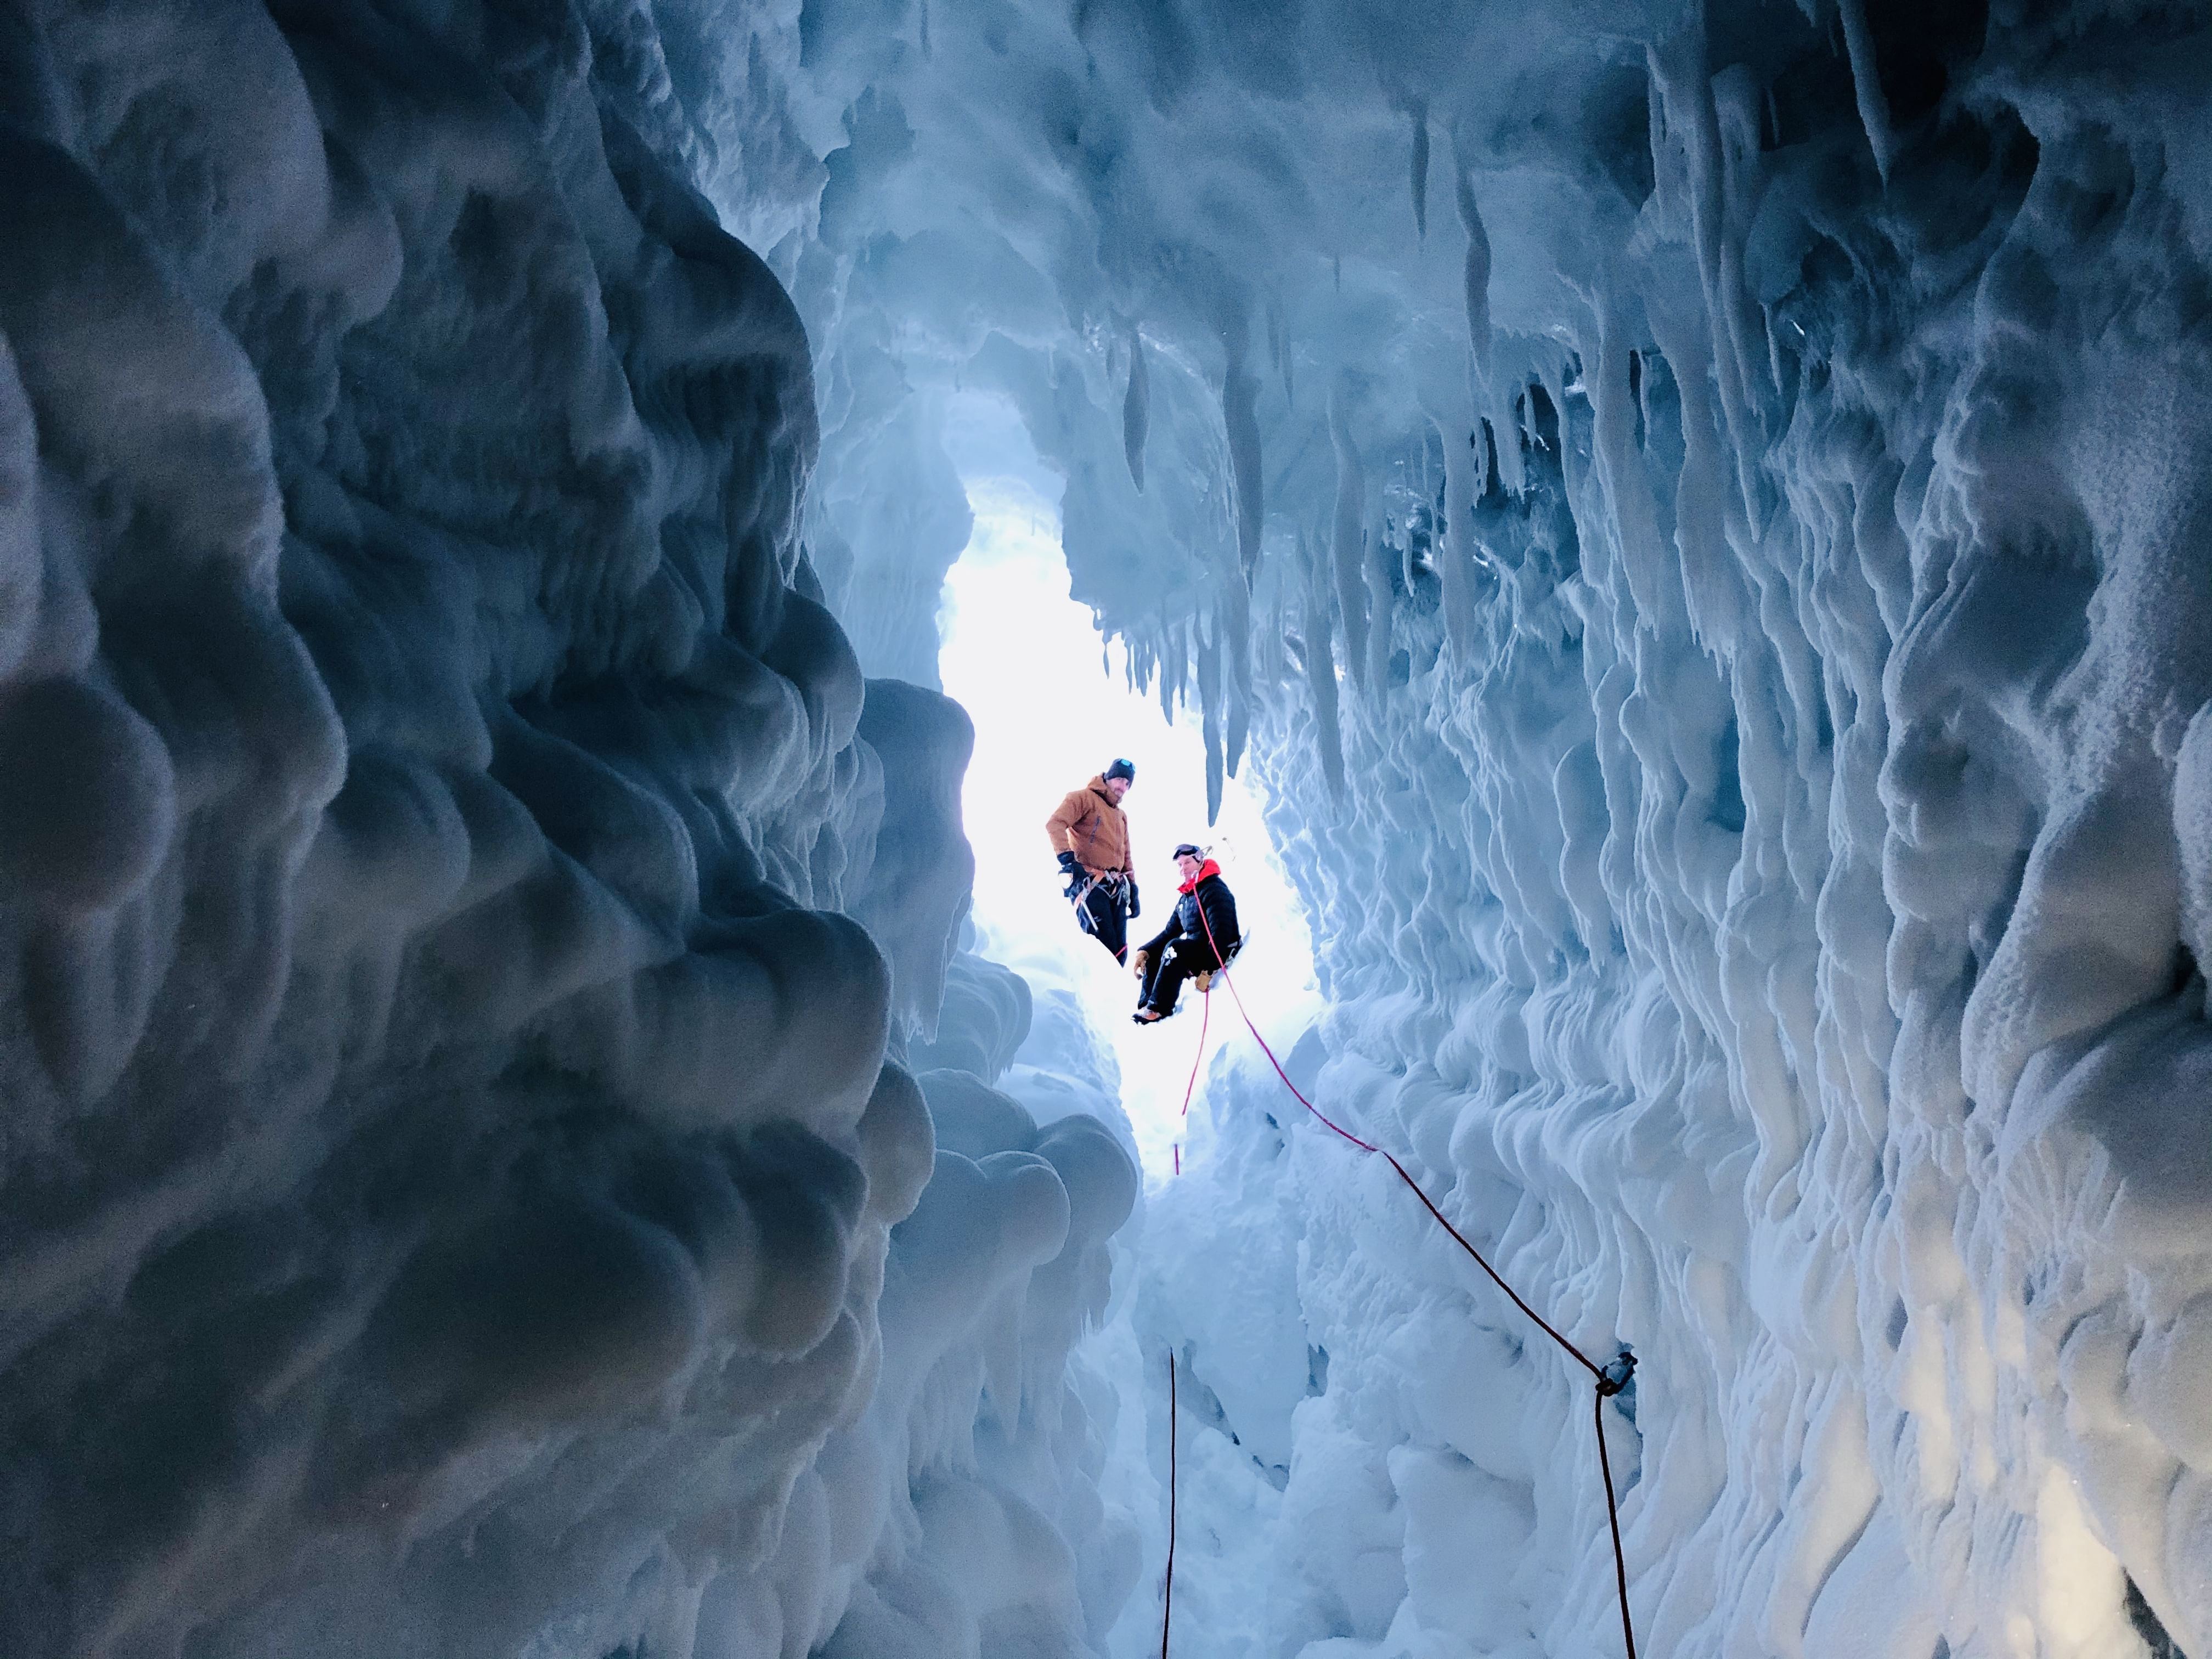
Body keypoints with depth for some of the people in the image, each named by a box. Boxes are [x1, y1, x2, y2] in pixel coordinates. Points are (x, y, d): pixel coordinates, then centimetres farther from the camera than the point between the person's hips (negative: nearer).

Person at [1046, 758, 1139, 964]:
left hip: (1116, 887, 8)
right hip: (1089, 883, -8)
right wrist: (1067, 858, -23)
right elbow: (1055, 824, -12)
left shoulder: (1121, 816, 28)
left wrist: (1132, 888, 21)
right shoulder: (1084, 798, 3)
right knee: (1104, 947, -19)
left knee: (1120, 951, 0)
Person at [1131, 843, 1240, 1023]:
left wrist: (1207, 970, -30)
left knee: (1175, 948, -30)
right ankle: (1145, 1007, -11)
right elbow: (1170, 931, 14)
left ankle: (1158, 1009, -33)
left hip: (1219, 955, -10)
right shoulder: (1185, 898, 15)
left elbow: (1221, 933, -23)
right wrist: (1145, 950, -2)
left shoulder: (1215, 890, -14)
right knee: (1153, 955, 3)